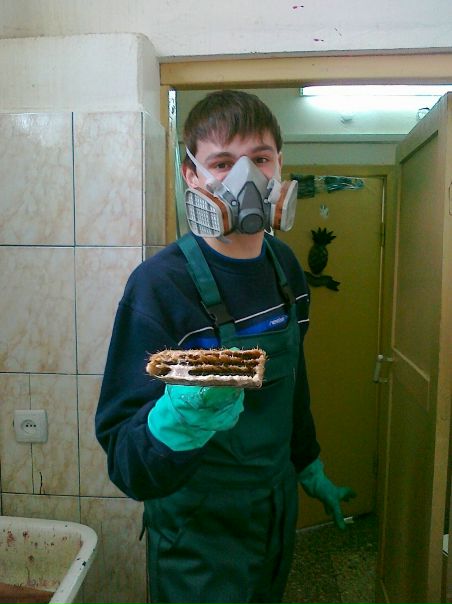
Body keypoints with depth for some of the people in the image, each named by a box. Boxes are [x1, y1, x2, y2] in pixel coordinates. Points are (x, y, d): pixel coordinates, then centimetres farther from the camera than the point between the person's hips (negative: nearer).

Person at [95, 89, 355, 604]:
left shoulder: (285, 265, -4)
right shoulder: (158, 283, -25)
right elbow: (126, 464, -25)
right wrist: (180, 417, -45)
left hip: (279, 512, 7)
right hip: (199, 530, -6)